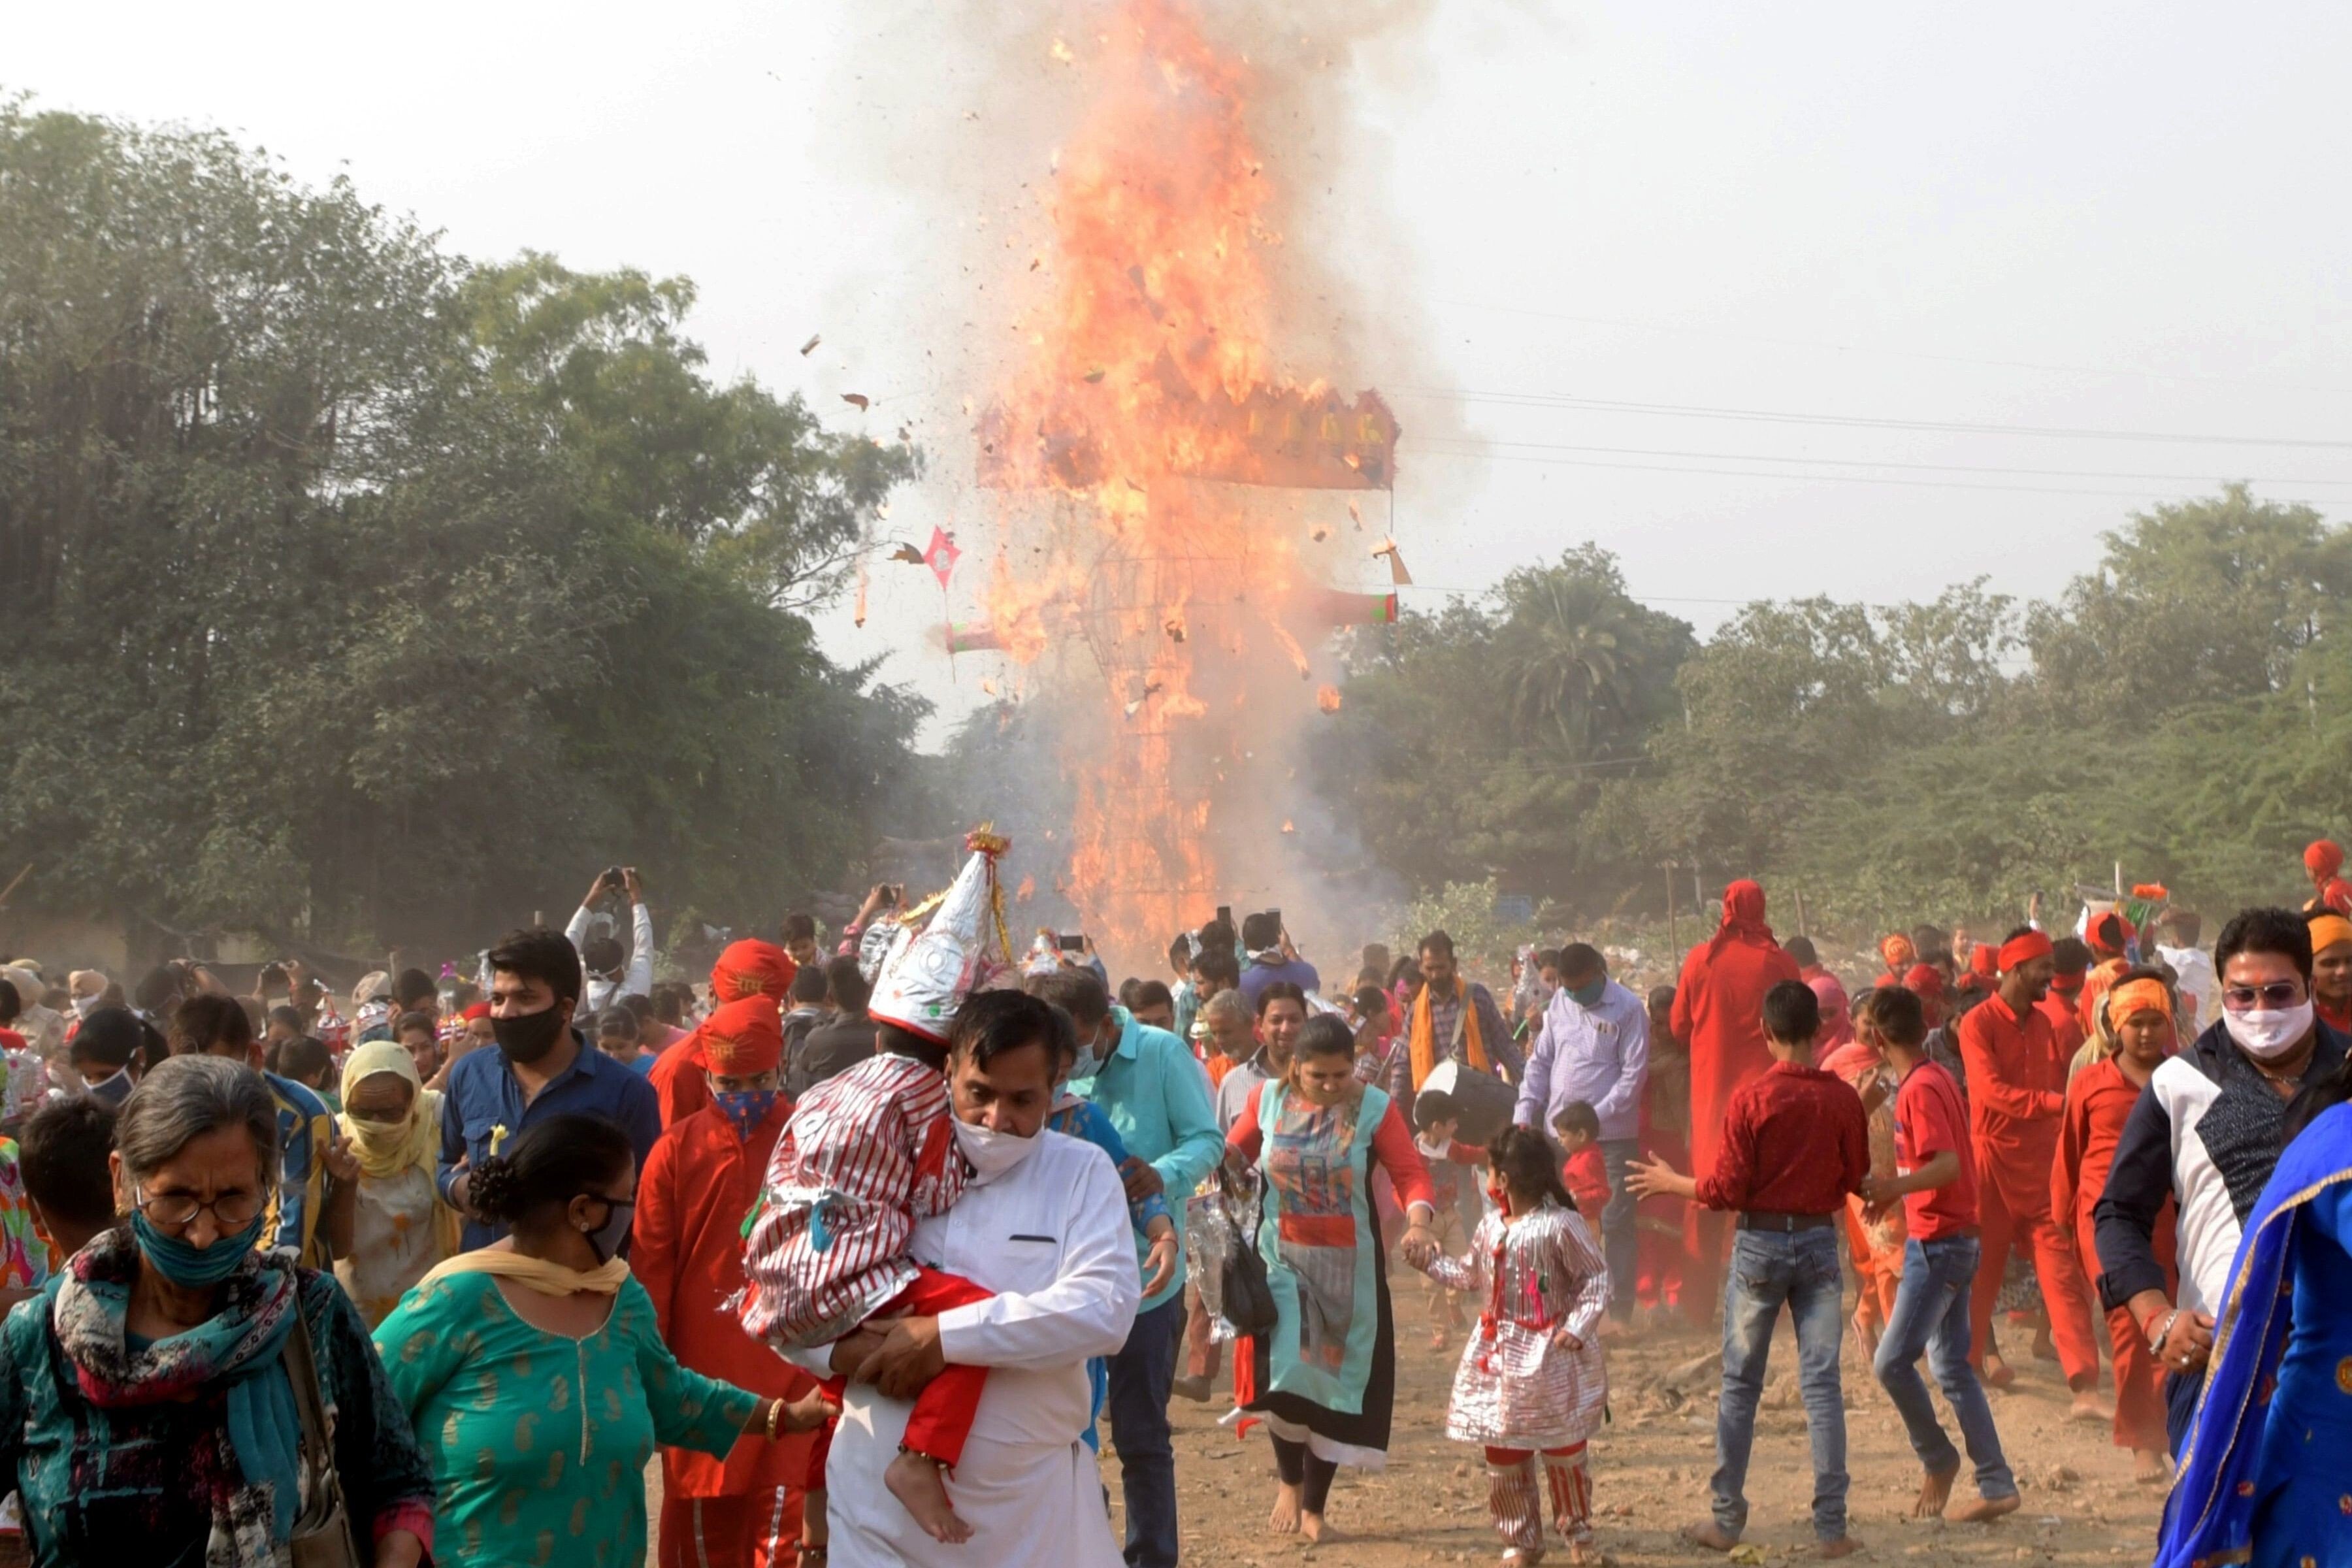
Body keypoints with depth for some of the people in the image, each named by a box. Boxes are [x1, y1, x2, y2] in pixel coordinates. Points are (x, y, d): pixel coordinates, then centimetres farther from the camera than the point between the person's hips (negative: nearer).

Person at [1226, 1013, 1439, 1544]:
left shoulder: (1374, 1108, -9)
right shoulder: (1268, 1099, -2)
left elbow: (1410, 1172, -15)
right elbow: (1232, 1154, 7)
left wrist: (1419, 1222, -34)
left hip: (1348, 1268, 0)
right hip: (1282, 1260, 0)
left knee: (1334, 1379, 7)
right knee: (1283, 1371, -10)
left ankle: (1315, 1506, 24)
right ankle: (1289, 1481, 19)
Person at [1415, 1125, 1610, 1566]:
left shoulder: (1561, 1225, -15)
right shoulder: (1490, 1228, 7)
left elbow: (1596, 1279, -12)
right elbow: (1472, 1277, 22)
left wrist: (1577, 1327, -21)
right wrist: (1431, 1261, 17)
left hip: (1551, 1357, -6)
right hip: (1499, 1353, 6)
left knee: (1564, 1451, 5)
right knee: (1503, 1456, 8)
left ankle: (1578, 1531, 24)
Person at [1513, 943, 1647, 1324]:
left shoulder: (1628, 1009, -7)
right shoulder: (1559, 1004, 9)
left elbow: (1635, 1072, -11)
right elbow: (1541, 1061, 13)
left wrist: (1597, 1116, -17)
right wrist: (1524, 1113, 0)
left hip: (1612, 1133, -5)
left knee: (1615, 1223, 0)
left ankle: (1620, 1311, 7)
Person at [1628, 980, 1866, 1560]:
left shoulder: (1751, 1098, -11)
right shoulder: (1843, 1098, -4)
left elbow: (1727, 1190, -10)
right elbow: (1856, 1180, 2)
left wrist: (1670, 1183, 6)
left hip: (1760, 1242, -2)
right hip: (1819, 1241, 2)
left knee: (1740, 1384, 8)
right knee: (1822, 1384, 4)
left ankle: (1726, 1521, 12)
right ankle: (1831, 1527, 3)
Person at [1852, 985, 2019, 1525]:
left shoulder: (1920, 1089, -17)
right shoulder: (1935, 1078, 12)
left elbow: (1948, 1165, -26)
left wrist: (1895, 1187, -39)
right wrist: (1894, 1191, 26)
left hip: (1937, 1242, -10)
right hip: (1949, 1238, 10)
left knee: (1891, 1361, -9)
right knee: (1952, 1367, 11)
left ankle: (1938, 1460, 7)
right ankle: (1997, 1485, 13)